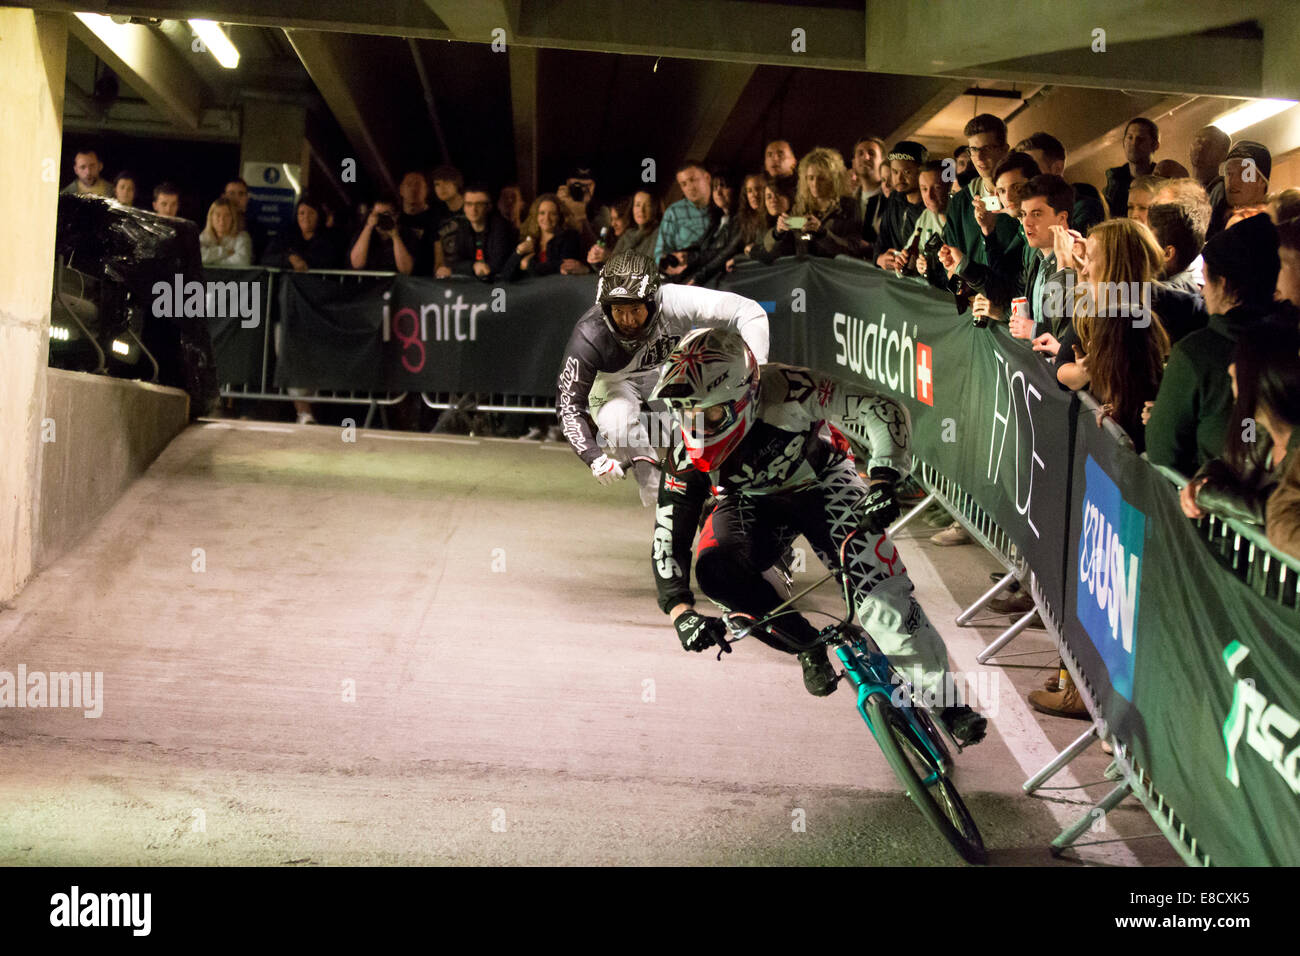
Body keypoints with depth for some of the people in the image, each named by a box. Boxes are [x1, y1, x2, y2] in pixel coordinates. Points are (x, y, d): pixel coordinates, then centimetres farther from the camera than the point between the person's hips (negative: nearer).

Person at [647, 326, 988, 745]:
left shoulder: (787, 391, -35)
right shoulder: (688, 458, -26)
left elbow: (883, 412, -33)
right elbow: (668, 540, -21)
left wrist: (882, 482, -48)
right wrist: (680, 612, -35)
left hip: (822, 483, -2)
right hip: (754, 504, 3)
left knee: (881, 593, -20)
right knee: (715, 570, -27)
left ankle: (944, 698, -2)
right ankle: (808, 644, -2)